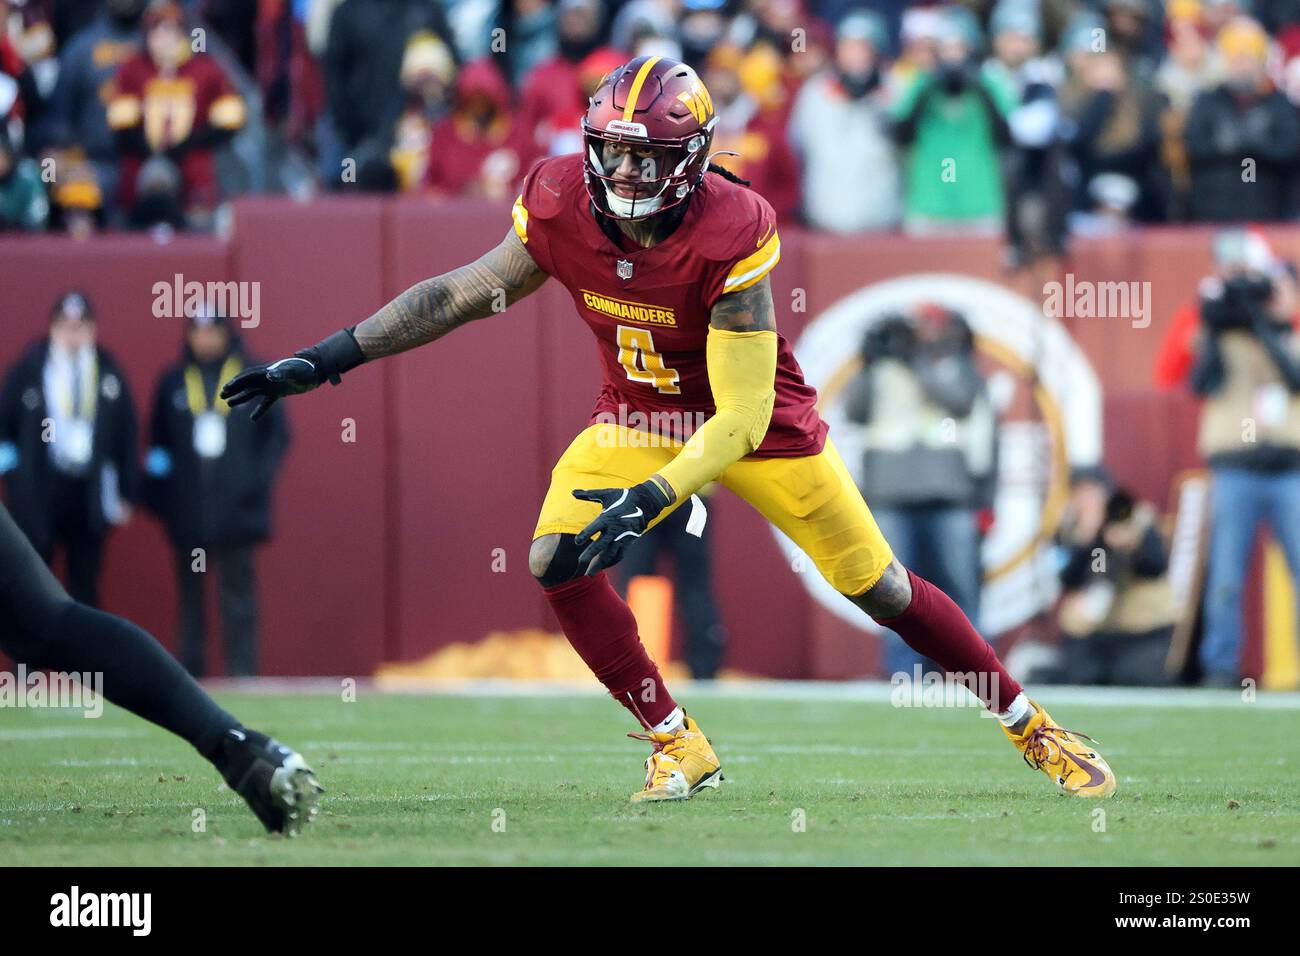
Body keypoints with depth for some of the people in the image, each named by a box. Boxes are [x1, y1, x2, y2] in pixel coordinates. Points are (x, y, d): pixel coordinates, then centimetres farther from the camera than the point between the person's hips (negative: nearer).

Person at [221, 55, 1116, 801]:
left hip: (757, 421, -4)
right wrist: (325, 360, -11)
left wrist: (649, 500, -45)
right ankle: (680, 748, -2)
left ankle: (1033, 726, 20)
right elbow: (458, 295, -7)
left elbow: (741, 418, -34)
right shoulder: (562, 207, -20)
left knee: (883, 591, 0)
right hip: (640, 414, 4)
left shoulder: (730, 238, -34)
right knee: (559, 559, -17)